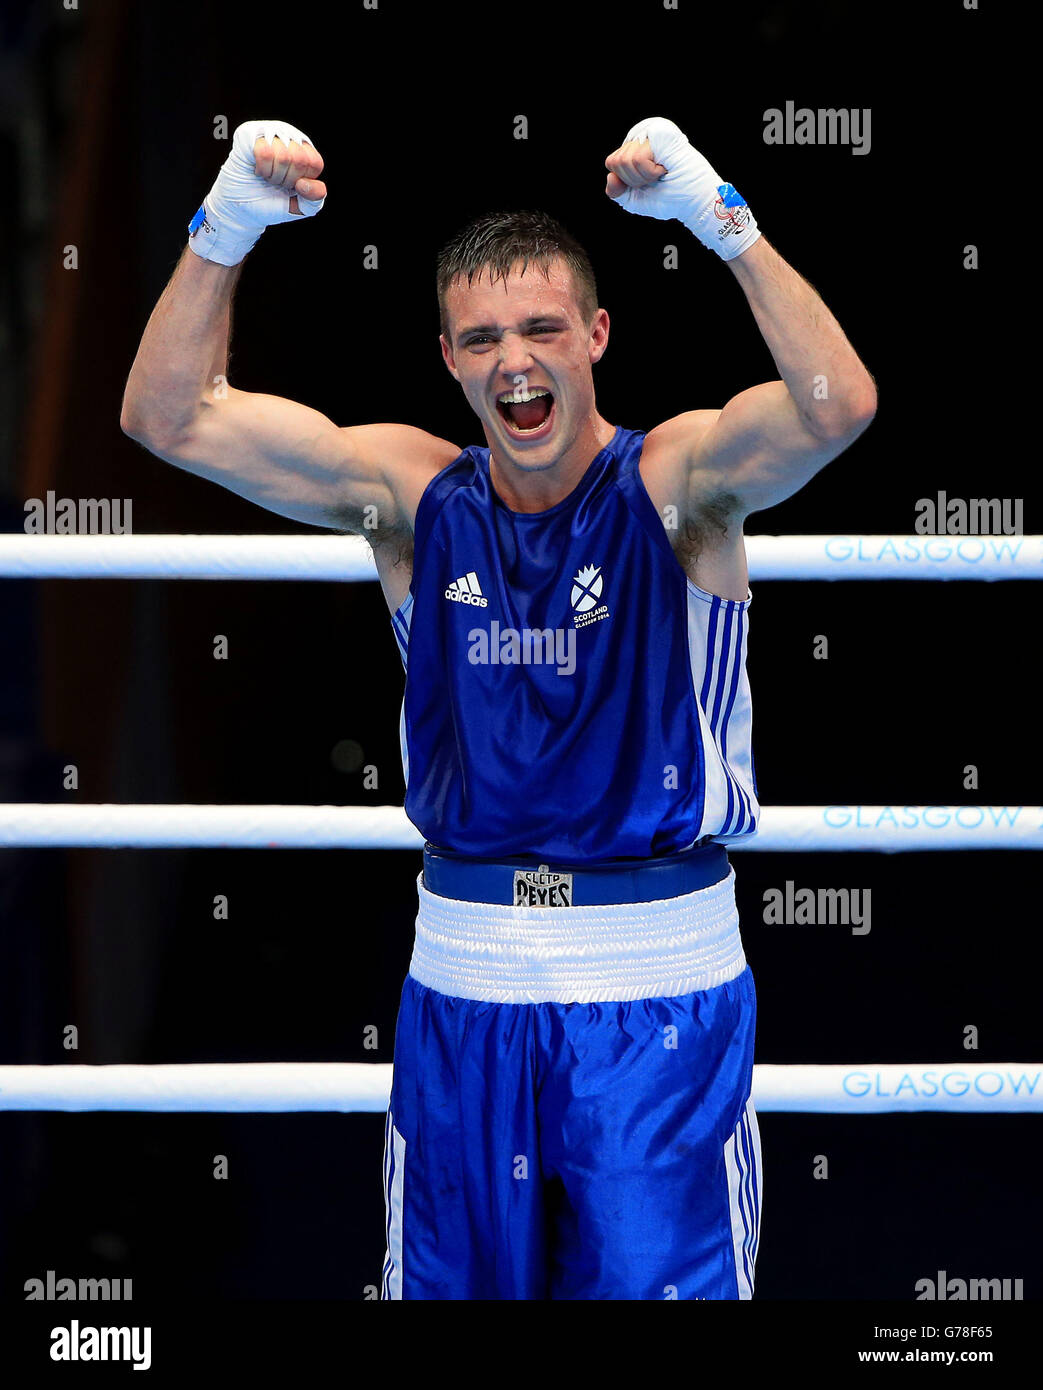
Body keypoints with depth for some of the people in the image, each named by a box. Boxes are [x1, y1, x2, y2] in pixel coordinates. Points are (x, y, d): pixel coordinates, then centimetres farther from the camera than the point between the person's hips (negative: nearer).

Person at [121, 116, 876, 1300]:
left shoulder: (677, 482, -6)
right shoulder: (411, 494, 1)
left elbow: (837, 408, -27)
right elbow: (170, 417, -6)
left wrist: (722, 221, -36)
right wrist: (226, 227, -19)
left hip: (661, 991, -3)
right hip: (463, 982, 3)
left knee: (659, 1279, 1)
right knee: (450, 1277, 12)